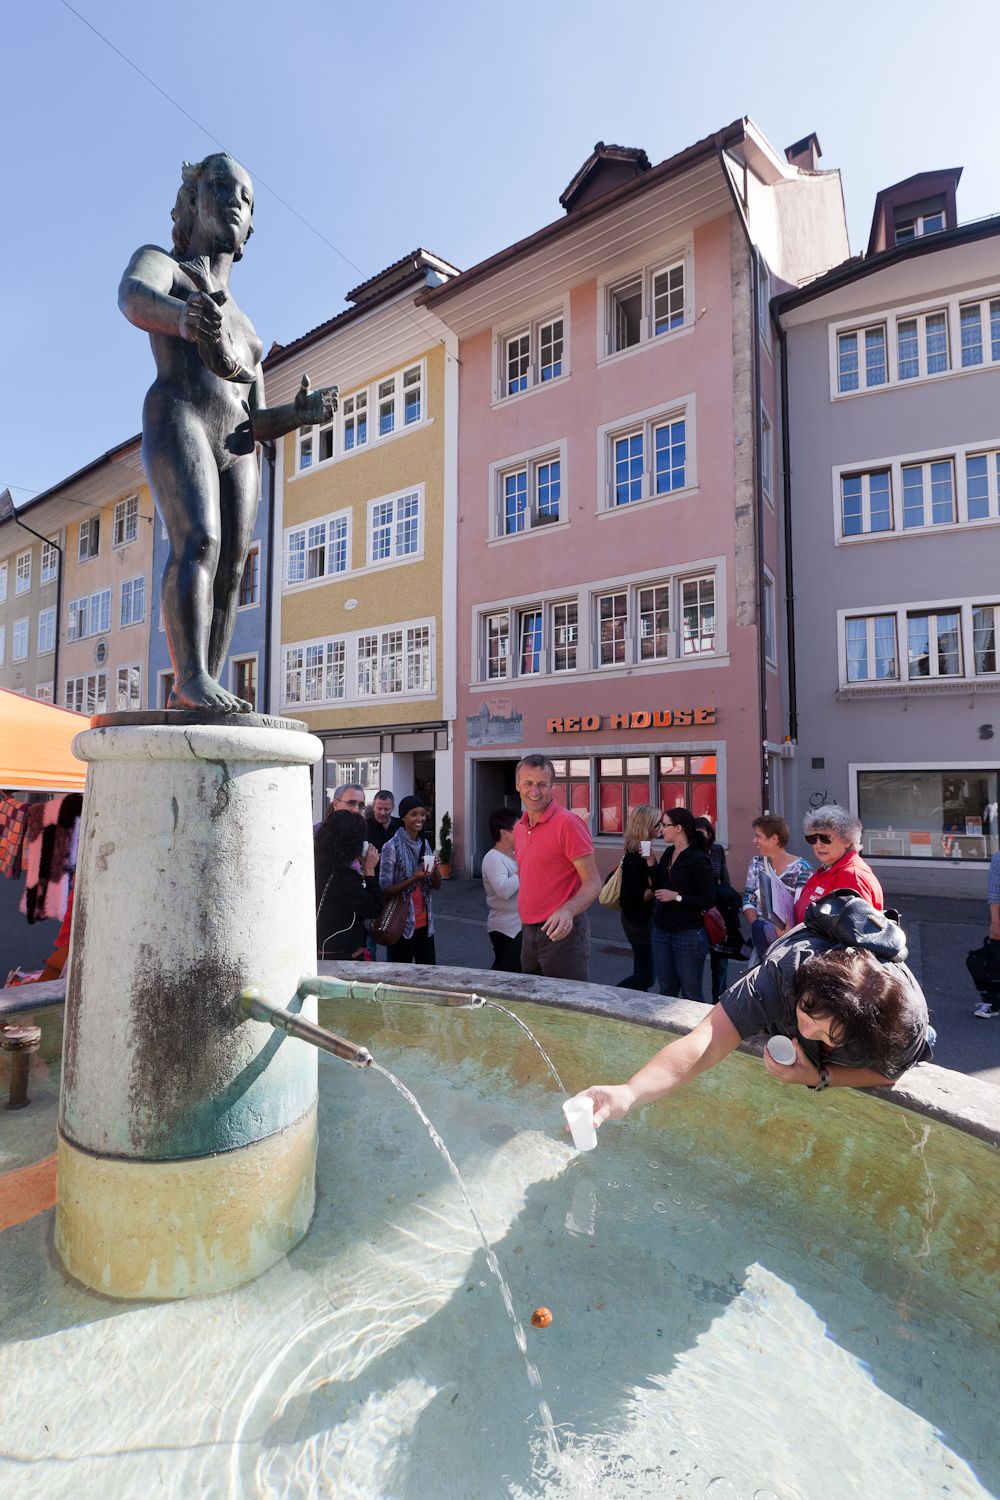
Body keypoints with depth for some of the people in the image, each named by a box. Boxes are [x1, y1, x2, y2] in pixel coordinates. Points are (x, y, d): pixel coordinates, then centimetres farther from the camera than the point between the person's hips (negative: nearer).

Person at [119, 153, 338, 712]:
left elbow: (258, 423, 25)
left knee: (231, 570, -10)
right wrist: (184, 317, -34)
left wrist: (302, 412, 2)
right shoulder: (158, 262, 18)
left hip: (236, 449, 6)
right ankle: (192, 679, -33)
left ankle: (197, 693, -12)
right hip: (178, 421, -5)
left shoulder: (247, 329, 34)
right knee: (198, 542, -27)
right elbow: (133, 295, -9)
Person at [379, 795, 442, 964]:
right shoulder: (392, 846, -12)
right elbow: (385, 889, -14)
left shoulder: (425, 844, 7)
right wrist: (415, 878, -26)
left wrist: (435, 868, -13)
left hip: (425, 922, 6)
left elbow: (437, 886, 8)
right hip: (403, 923, -6)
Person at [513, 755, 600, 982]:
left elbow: (592, 882, -17)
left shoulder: (568, 823, -15)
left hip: (562, 931, -7)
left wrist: (567, 911, -34)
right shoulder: (519, 827, 9)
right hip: (528, 931, 8)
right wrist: (527, 924, 13)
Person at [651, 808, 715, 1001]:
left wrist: (677, 896, -18)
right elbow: (658, 887, 11)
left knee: (690, 993, 6)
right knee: (666, 990, 15)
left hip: (688, 933, -7)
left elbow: (709, 900, -16)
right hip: (662, 930, 7)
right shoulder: (669, 853, 8)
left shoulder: (698, 859, -14)